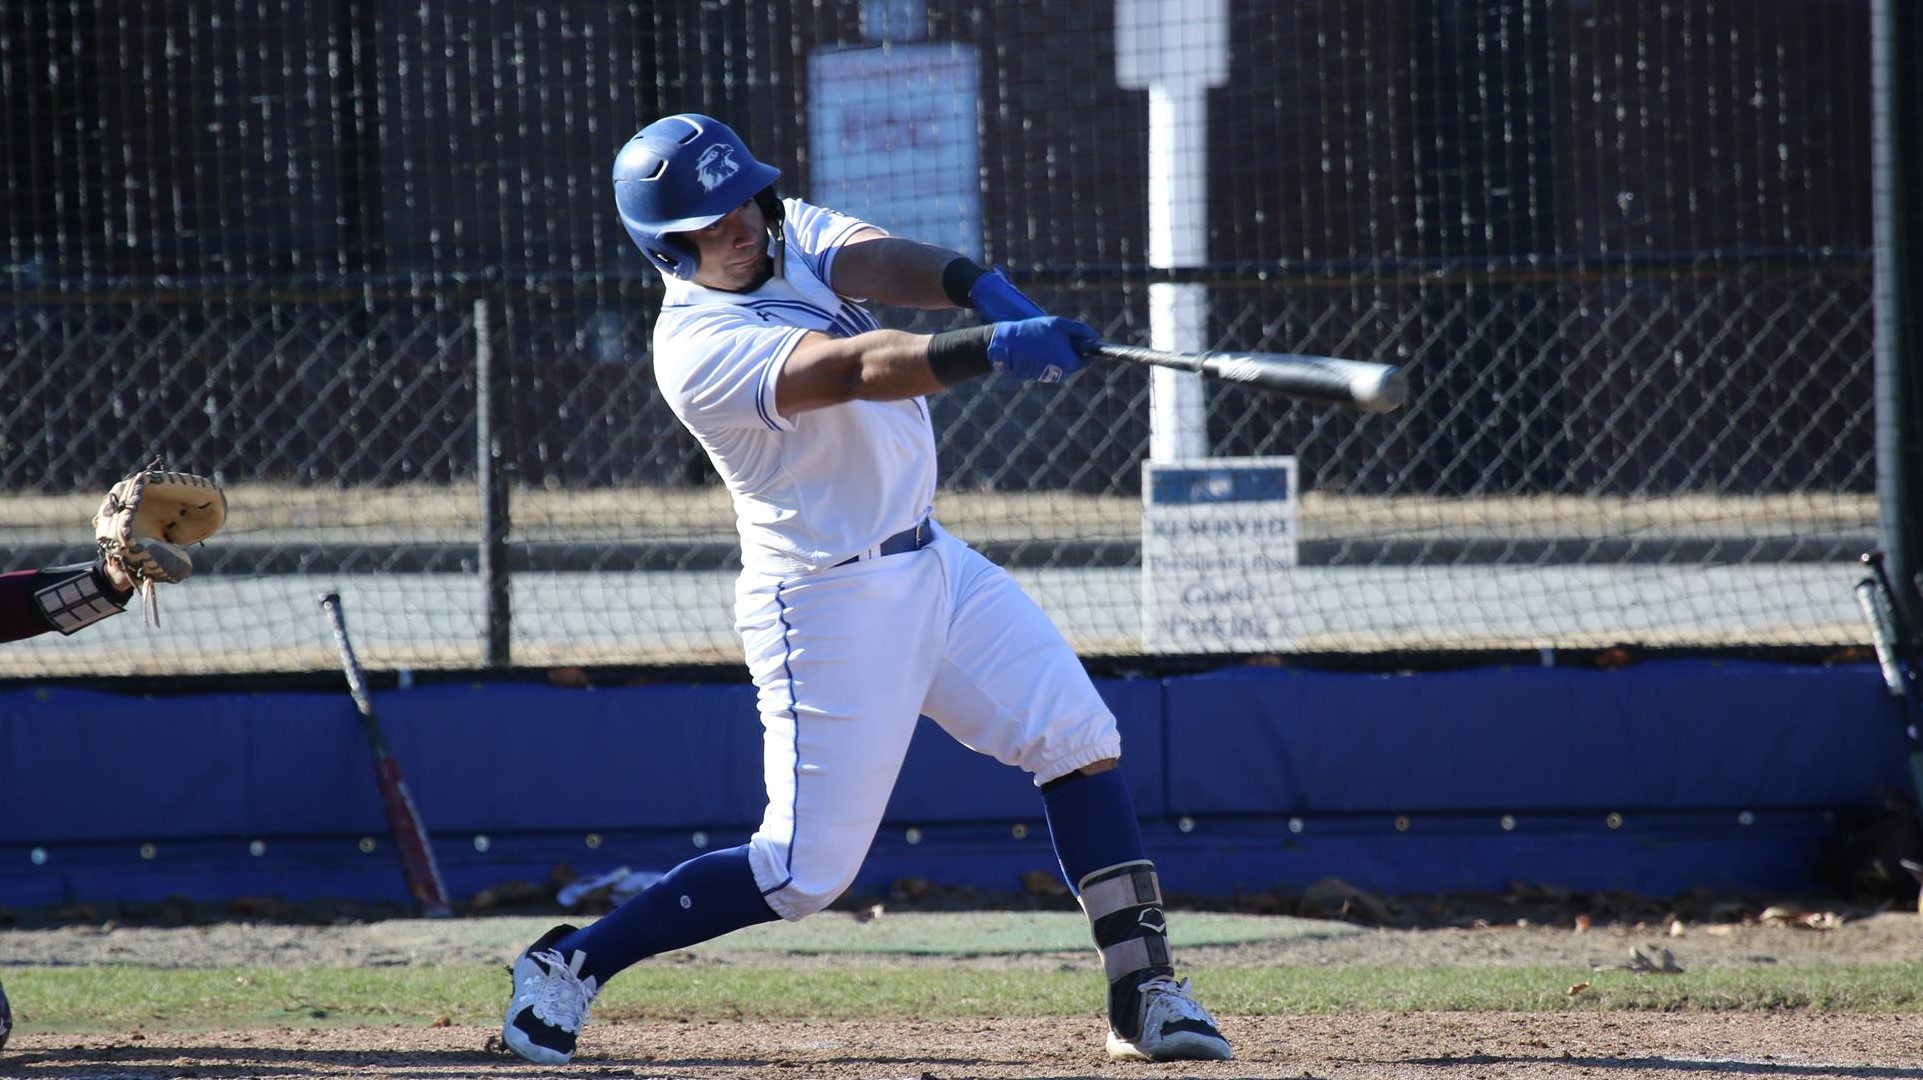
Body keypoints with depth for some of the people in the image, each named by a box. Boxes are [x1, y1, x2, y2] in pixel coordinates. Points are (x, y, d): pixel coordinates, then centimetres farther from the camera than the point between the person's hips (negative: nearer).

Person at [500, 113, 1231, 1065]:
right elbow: (858, 369, -35)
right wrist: (994, 348, -49)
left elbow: (879, 265, -15)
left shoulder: (790, 234, 4)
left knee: (1079, 739, -1)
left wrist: (977, 288, -37)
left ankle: (1143, 991, 3)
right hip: (828, 604, -8)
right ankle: (572, 964, 7)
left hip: (932, 563, 8)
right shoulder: (698, 346, -21)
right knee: (804, 873, -6)